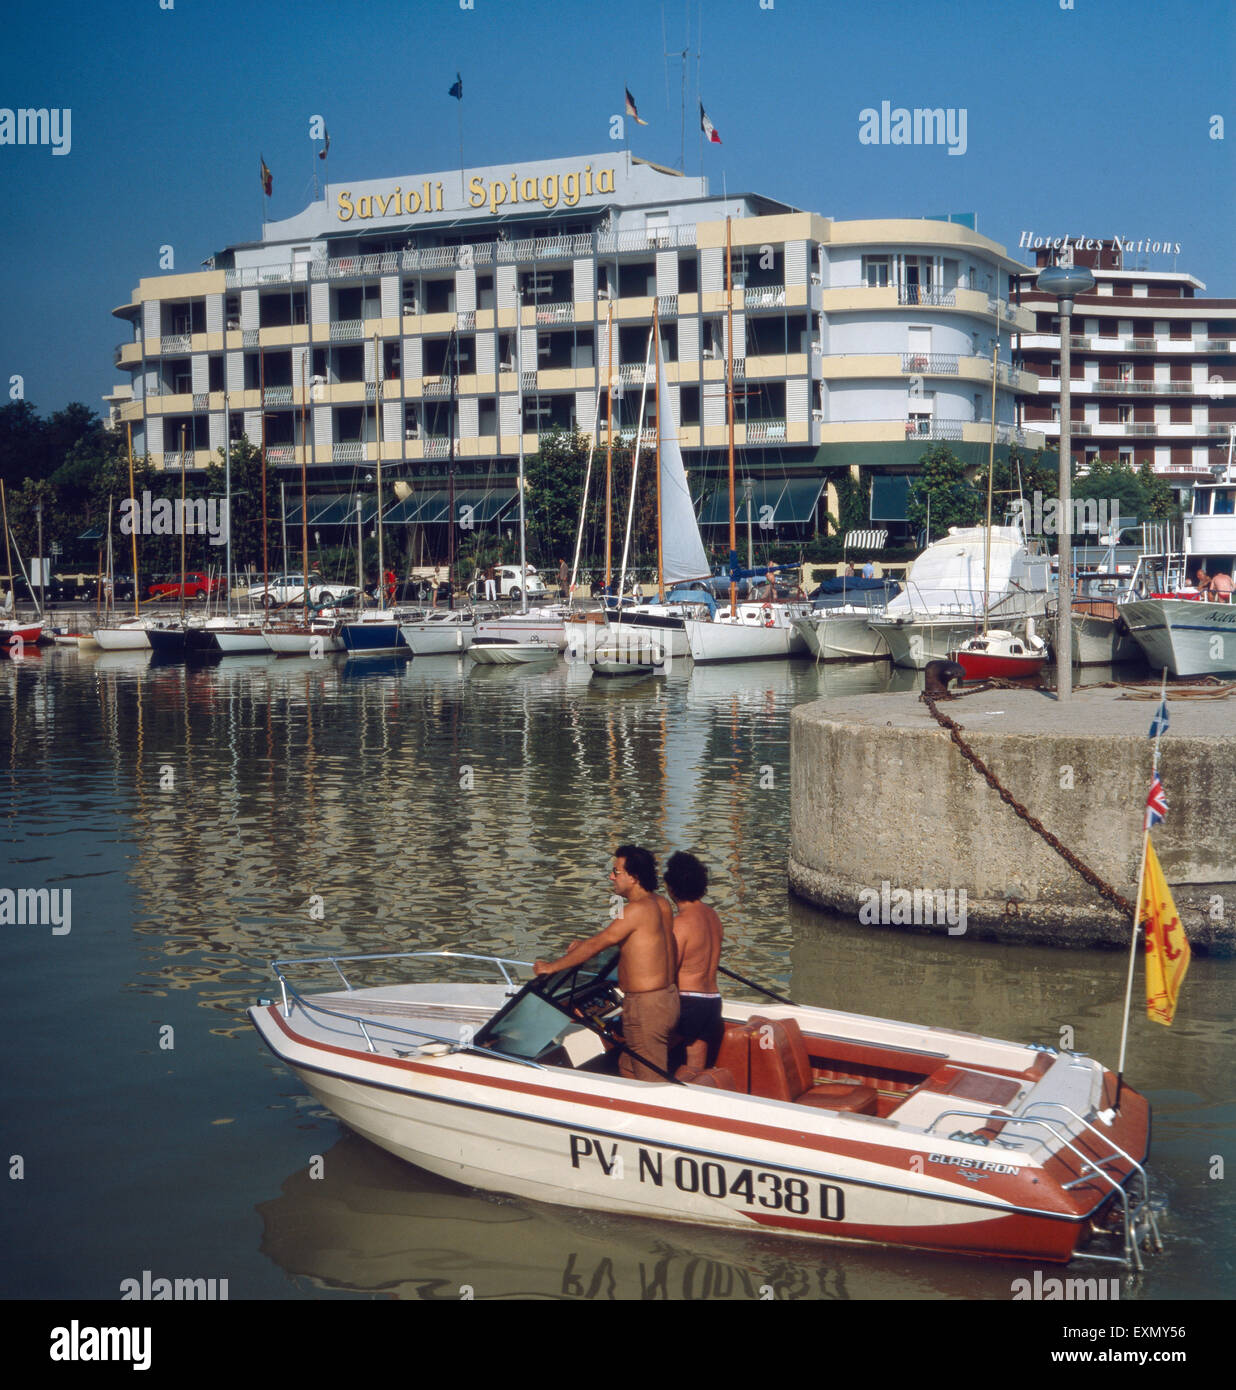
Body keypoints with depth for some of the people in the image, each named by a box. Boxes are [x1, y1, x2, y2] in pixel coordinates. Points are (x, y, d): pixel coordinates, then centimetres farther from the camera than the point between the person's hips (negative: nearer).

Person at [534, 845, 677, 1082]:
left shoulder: (638, 909, -19)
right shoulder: (660, 903, 9)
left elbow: (597, 944, -15)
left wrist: (552, 966, -5)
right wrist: (585, 946, 21)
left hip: (646, 1005, -10)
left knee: (650, 1081, -4)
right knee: (627, 1069, 18)